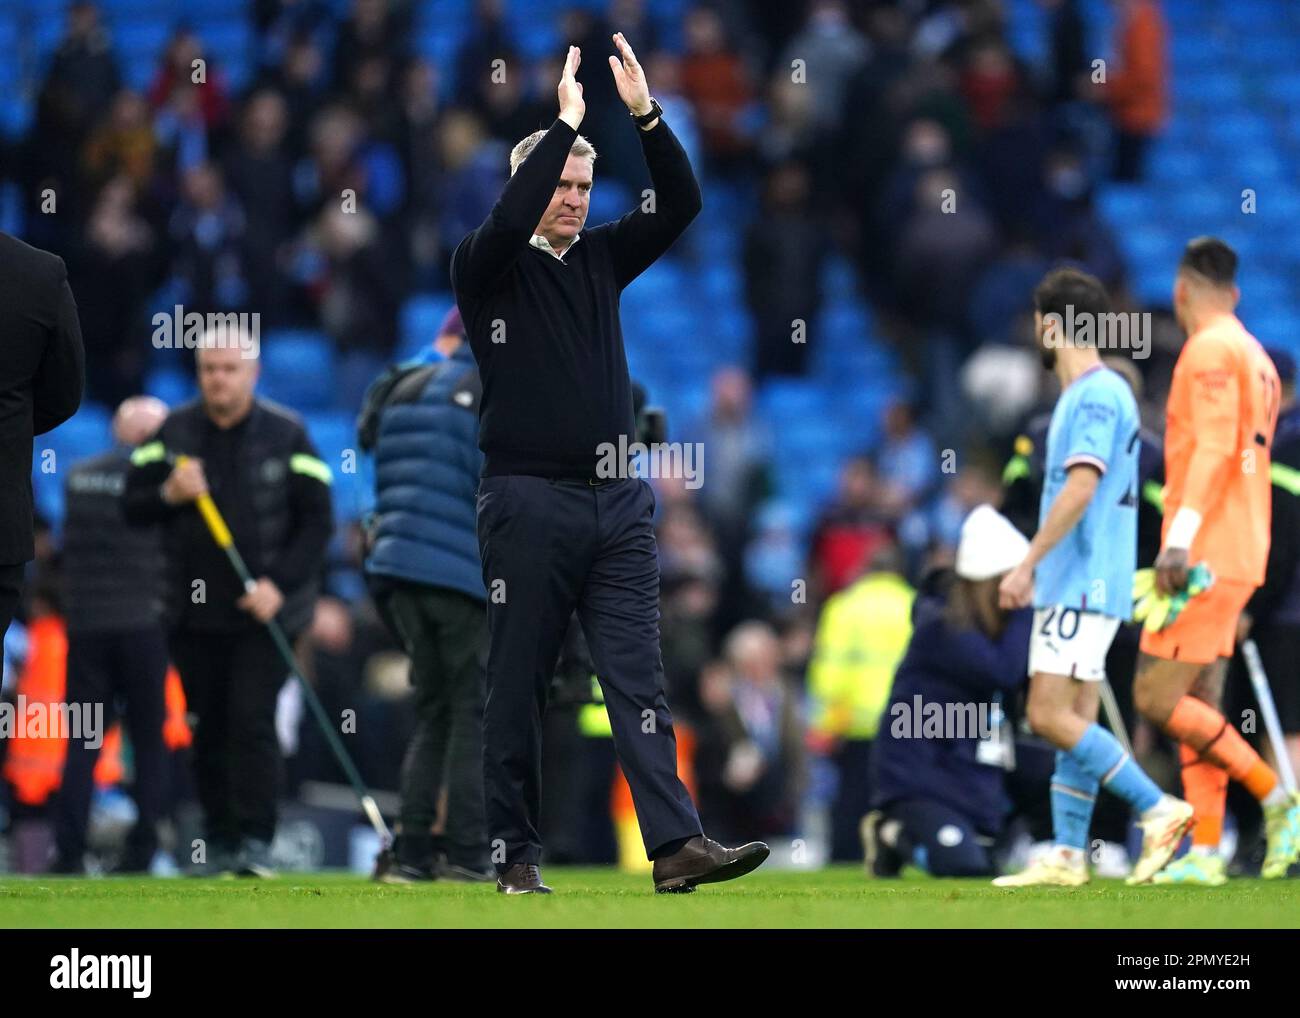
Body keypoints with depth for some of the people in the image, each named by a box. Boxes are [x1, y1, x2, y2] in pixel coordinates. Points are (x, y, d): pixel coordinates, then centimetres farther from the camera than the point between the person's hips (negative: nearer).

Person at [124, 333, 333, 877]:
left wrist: (279, 584, -13)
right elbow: (133, 506, 5)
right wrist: (169, 494, -17)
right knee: (207, 728, 6)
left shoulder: (286, 434, -2)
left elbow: (317, 520, -2)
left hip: (265, 608, -3)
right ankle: (219, 840, 16)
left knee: (252, 721, -13)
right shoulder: (172, 433, 5)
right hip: (194, 608, 3)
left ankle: (255, 838, -10)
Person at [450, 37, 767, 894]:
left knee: (639, 679, -5)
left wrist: (646, 112, -8)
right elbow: (507, 220, -22)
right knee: (519, 687, 2)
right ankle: (516, 854, 10)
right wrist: (566, 123, -21)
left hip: (618, 502, 4)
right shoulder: (488, 268, 0)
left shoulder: (601, 258, 13)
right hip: (529, 499, -4)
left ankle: (676, 846, -14)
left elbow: (682, 205, 4)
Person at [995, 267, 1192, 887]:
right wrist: (1039, 569, 24)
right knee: (1073, 721, 8)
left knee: (1051, 716, -14)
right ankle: (1068, 857, 8)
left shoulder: (1097, 395, -13)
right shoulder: (1088, 394, 17)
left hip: (1084, 584, -10)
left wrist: (1027, 564, -21)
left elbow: (1080, 488, -23)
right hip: (1073, 583, 10)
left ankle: (1159, 810, -13)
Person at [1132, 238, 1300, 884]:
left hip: (1205, 557, -9)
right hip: (1241, 557, 9)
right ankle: (1205, 852, 3)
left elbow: (1214, 445, -21)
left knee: (1157, 698, -10)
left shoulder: (1210, 349, -10)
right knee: (1197, 707, 7)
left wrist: (1181, 537, -26)